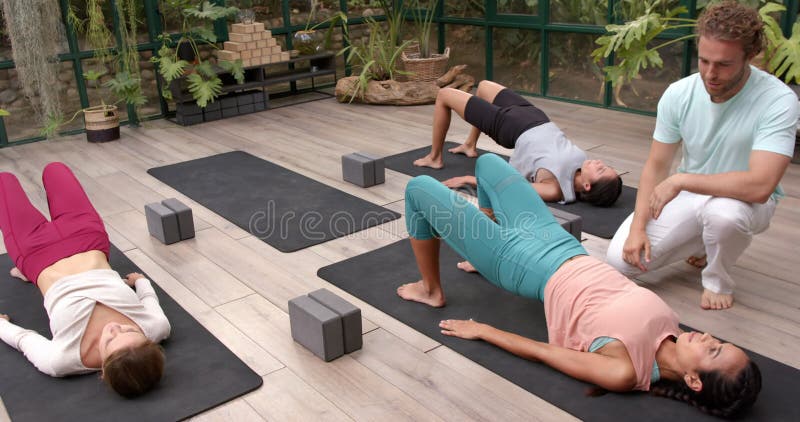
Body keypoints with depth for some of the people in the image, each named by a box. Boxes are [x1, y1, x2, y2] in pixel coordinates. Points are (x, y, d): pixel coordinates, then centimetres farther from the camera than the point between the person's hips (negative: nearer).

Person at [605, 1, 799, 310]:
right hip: (688, 195, 4)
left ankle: (718, 281, -5)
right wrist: (638, 227, -16)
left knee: (723, 212, -41)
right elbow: (656, 166, -5)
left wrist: (680, 180, -30)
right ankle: (704, 245, 18)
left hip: (746, 199, -4)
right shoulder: (678, 94, -13)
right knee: (622, 259, -11)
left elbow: (759, 186, -35)